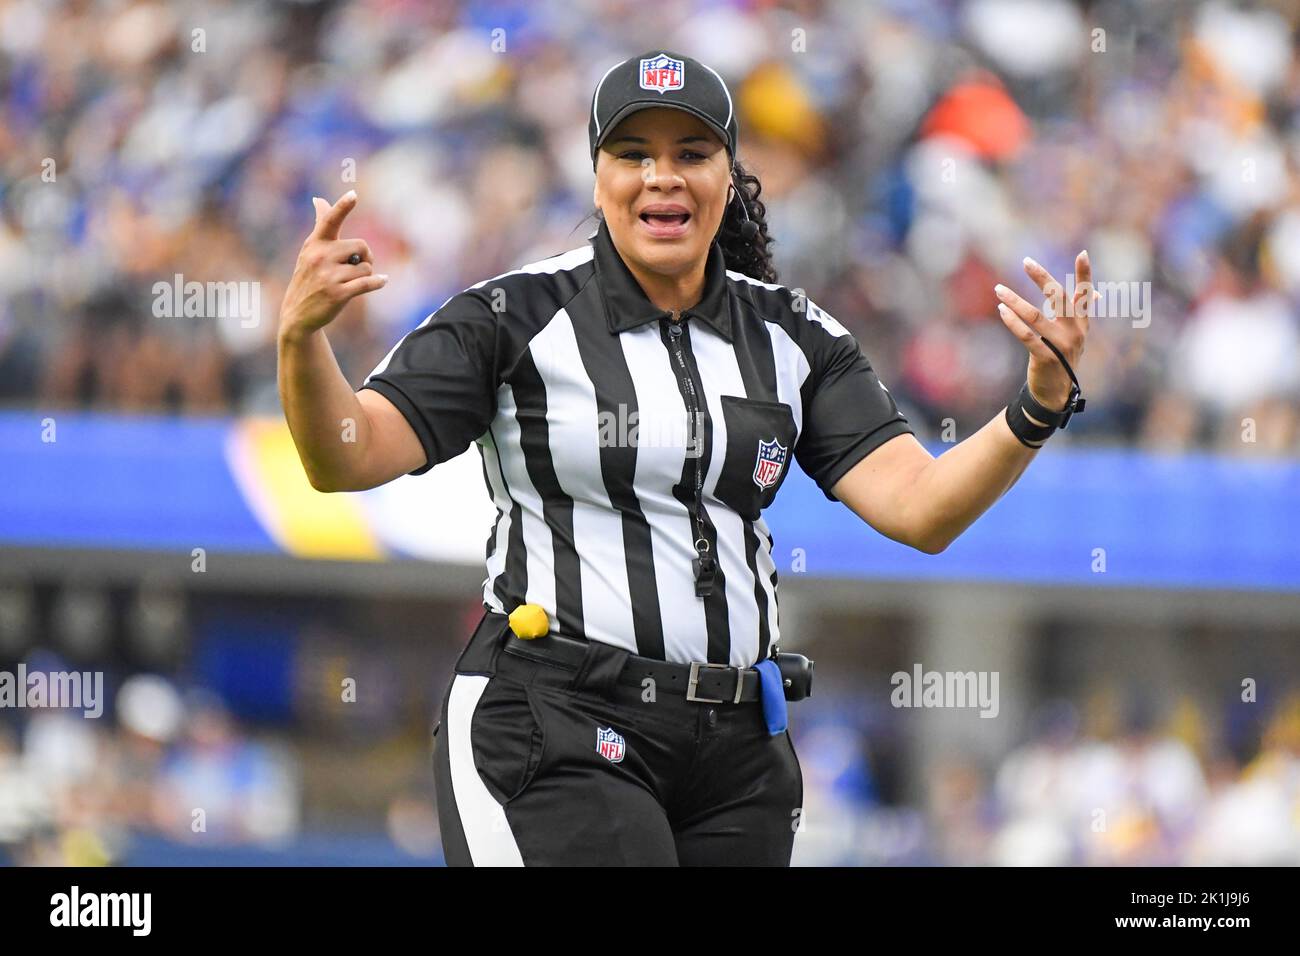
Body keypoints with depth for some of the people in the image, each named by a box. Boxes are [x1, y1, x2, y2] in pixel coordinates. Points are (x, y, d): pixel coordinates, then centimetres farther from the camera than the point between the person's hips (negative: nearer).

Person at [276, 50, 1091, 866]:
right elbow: (347, 457, -10)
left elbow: (919, 508, 0)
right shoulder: (517, 316, -2)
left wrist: (1041, 407, -17)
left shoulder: (792, 338, 9)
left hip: (738, 750, 5)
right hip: (551, 733, -5)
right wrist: (301, 339, -30)